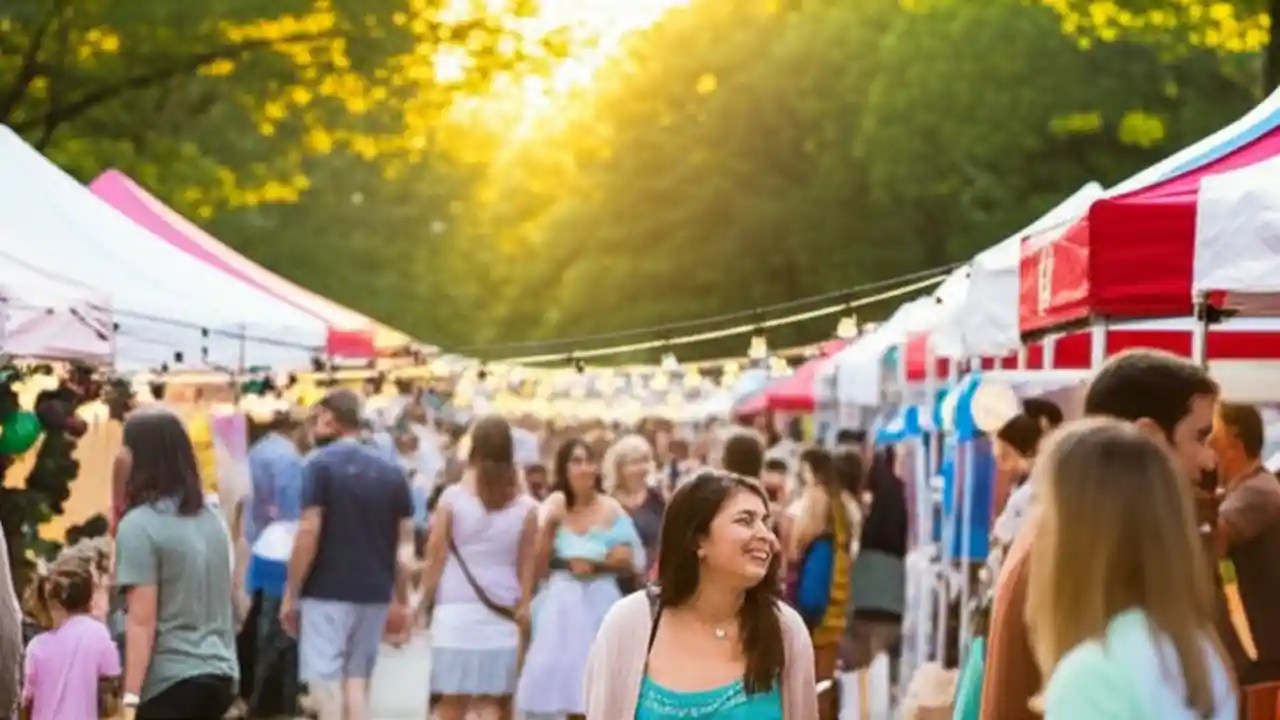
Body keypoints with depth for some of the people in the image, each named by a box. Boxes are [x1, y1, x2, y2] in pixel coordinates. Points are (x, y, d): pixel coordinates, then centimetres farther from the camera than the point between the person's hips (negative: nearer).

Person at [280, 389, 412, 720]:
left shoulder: (322, 464, -7)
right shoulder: (391, 470, 8)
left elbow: (309, 531, -13)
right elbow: (404, 540, 7)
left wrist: (291, 593, -7)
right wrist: (402, 598, 14)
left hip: (327, 591, -5)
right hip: (374, 592, 5)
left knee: (325, 679, -3)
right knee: (357, 678, 12)